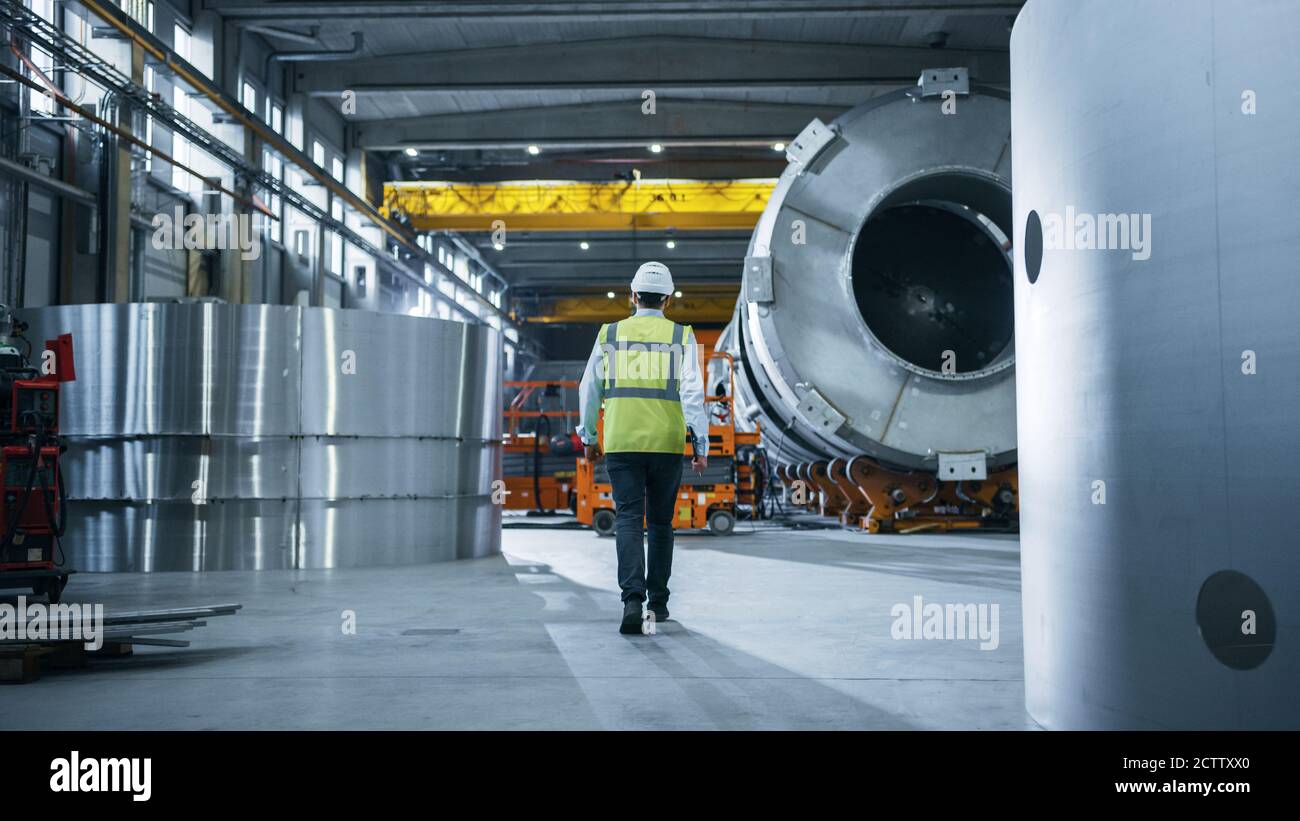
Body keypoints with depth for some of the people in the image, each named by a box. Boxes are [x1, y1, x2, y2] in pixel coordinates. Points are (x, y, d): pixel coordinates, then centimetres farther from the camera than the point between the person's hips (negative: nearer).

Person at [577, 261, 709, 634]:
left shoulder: (610, 334, 6)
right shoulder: (682, 337, 1)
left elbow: (589, 389, 9)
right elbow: (692, 392, -8)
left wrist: (589, 437, 20)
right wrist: (701, 444, -5)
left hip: (621, 443, 0)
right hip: (667, 444, 0)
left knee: (628, 520, -3)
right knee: (660, 523, 14)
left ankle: (633, 598, -22)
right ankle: (658, 602, 21)